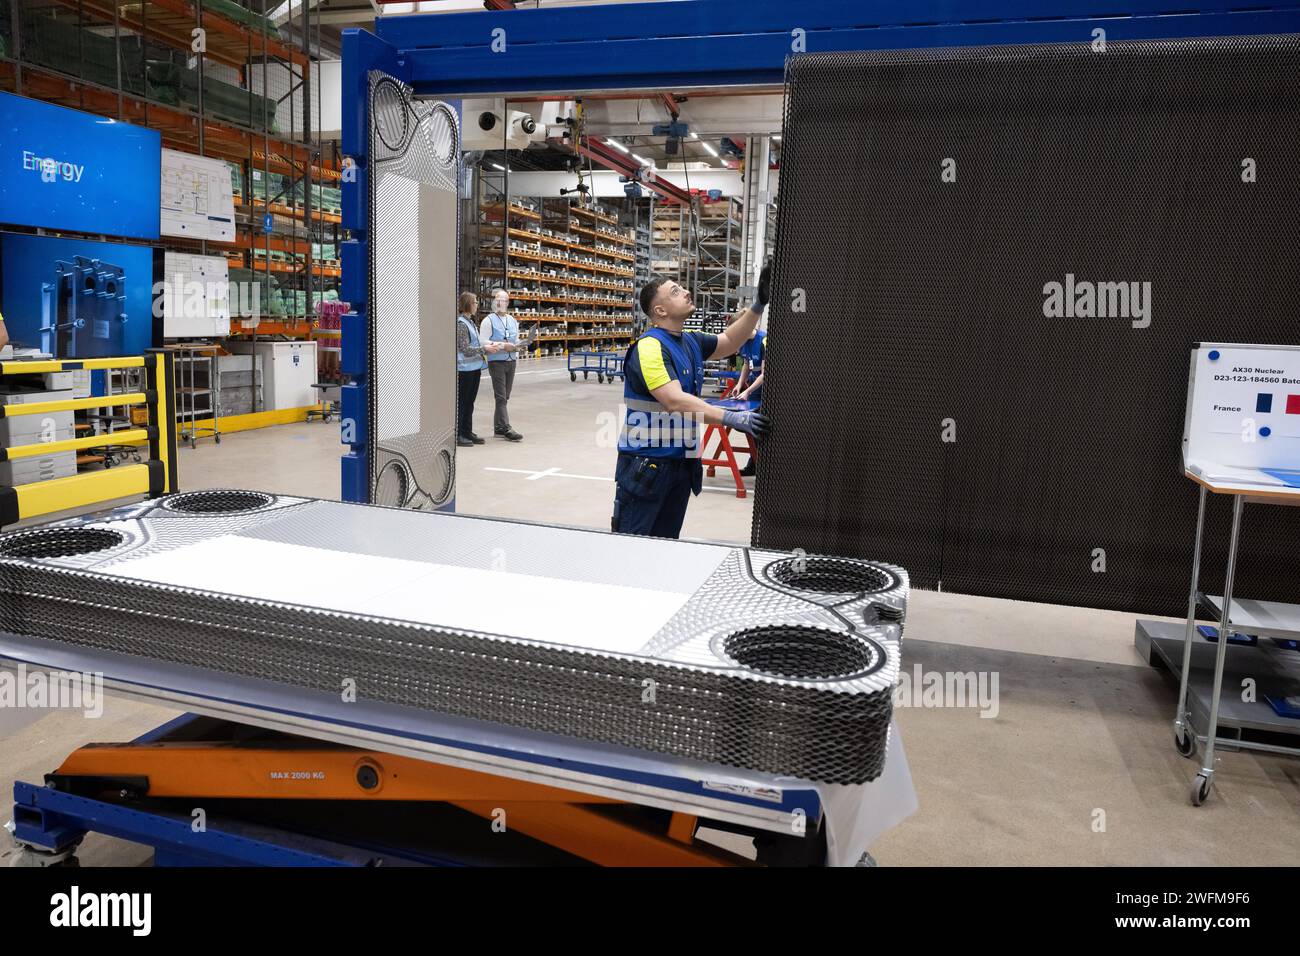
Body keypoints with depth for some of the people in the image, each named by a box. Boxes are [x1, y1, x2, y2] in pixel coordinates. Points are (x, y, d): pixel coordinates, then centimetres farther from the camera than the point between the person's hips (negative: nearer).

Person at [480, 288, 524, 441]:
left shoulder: (512, 320, 15)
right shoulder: (489, 320, -4)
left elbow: (517, 339, 23)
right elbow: (483, 342, -13)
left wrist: (516, 346, 0)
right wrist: (503, 345, -19)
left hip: (511, 361, 6)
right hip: (497, 362, -6)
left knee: (505, 396, 10)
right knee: (501, 397, -8)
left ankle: (498, 427, 18)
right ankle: (506, 429, -10)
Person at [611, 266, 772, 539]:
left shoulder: (690, 341, 7)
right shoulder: (649, 347, -19)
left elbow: (729, 343, 23)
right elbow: (675, 401, -30)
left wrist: (757, 306, 9)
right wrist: (732, 418, -34)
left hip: (682, 462, 8)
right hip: (645, 465, -8)